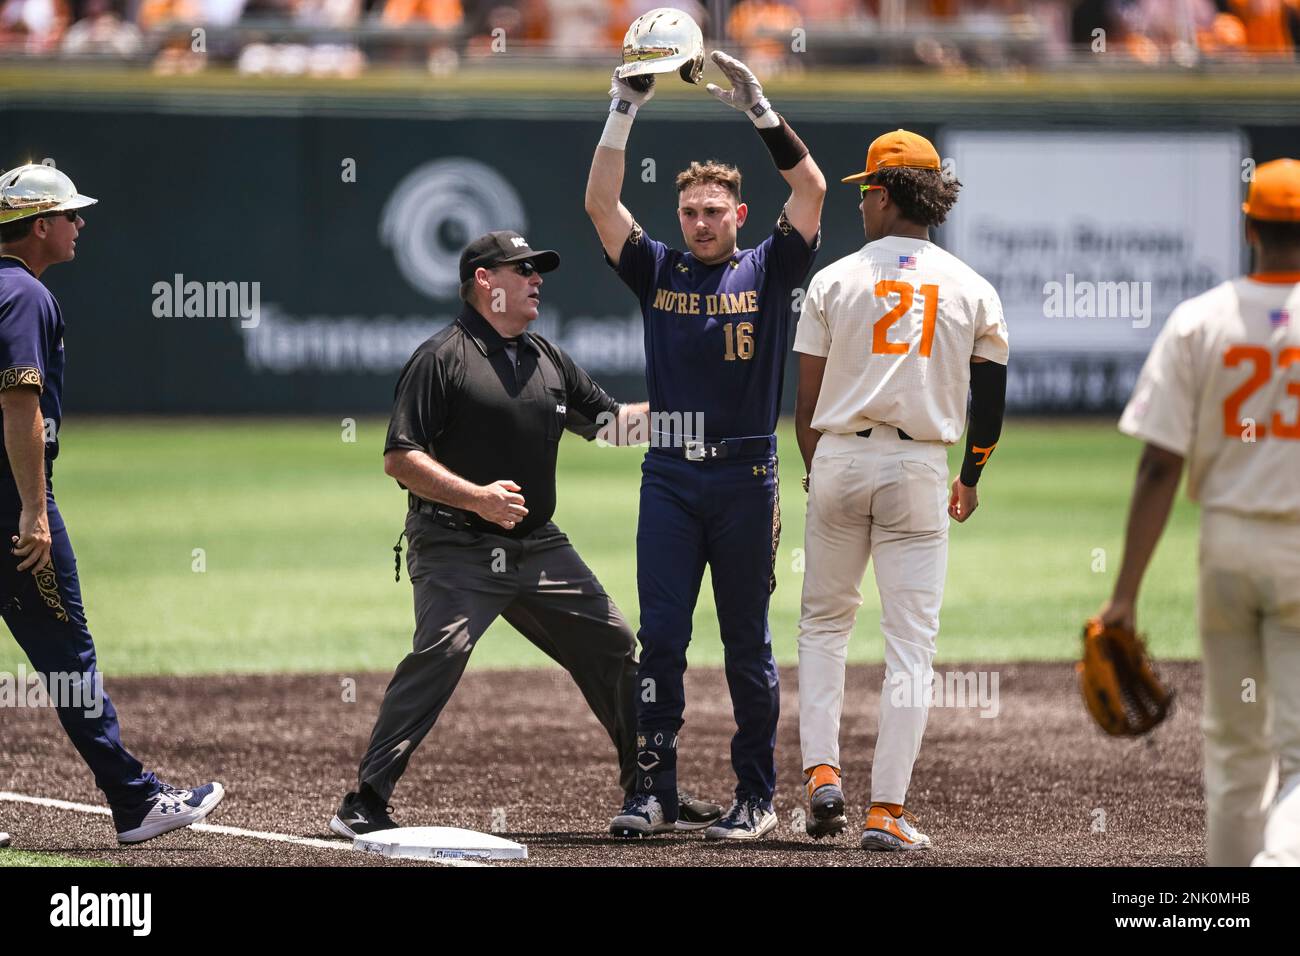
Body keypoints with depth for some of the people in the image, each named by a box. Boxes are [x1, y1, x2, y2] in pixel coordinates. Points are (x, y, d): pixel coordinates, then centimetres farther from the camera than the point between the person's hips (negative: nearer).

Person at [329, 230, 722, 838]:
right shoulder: (442, 359, -6)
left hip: (539, 548, 7)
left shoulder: (548, 361, 16)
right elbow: (400, 458, -12)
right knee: (440, 653, -26)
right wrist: (477, 497, -22)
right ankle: (364, 802, -24)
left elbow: (609, 422, 25)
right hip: (456, 552, -7)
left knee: (614, 648, 9)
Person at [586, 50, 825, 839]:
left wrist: (759, 108, -12)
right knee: (660, 638, 0)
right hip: (669, 476, 2)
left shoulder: (768, 271, 5)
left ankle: (758, 797, 8)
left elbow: (811, 189, -7)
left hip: (746, 477, -2)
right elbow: (601, 204, 0)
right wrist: (623, 113, -9)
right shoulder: (658, 270, 10)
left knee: (748, 644, 4)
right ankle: (655, 791, 4)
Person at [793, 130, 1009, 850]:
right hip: (920, 467, 0)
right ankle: (886, 811, -4)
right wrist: (971, 479, 20)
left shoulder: (834, 280, 0)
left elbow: (807, 395, 2)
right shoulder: (972, 289, 4)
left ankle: (822, 771, 1)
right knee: (910, 641, 1)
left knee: (824, 620, 17)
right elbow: (991, 395, 6)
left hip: (839, 460, 0)